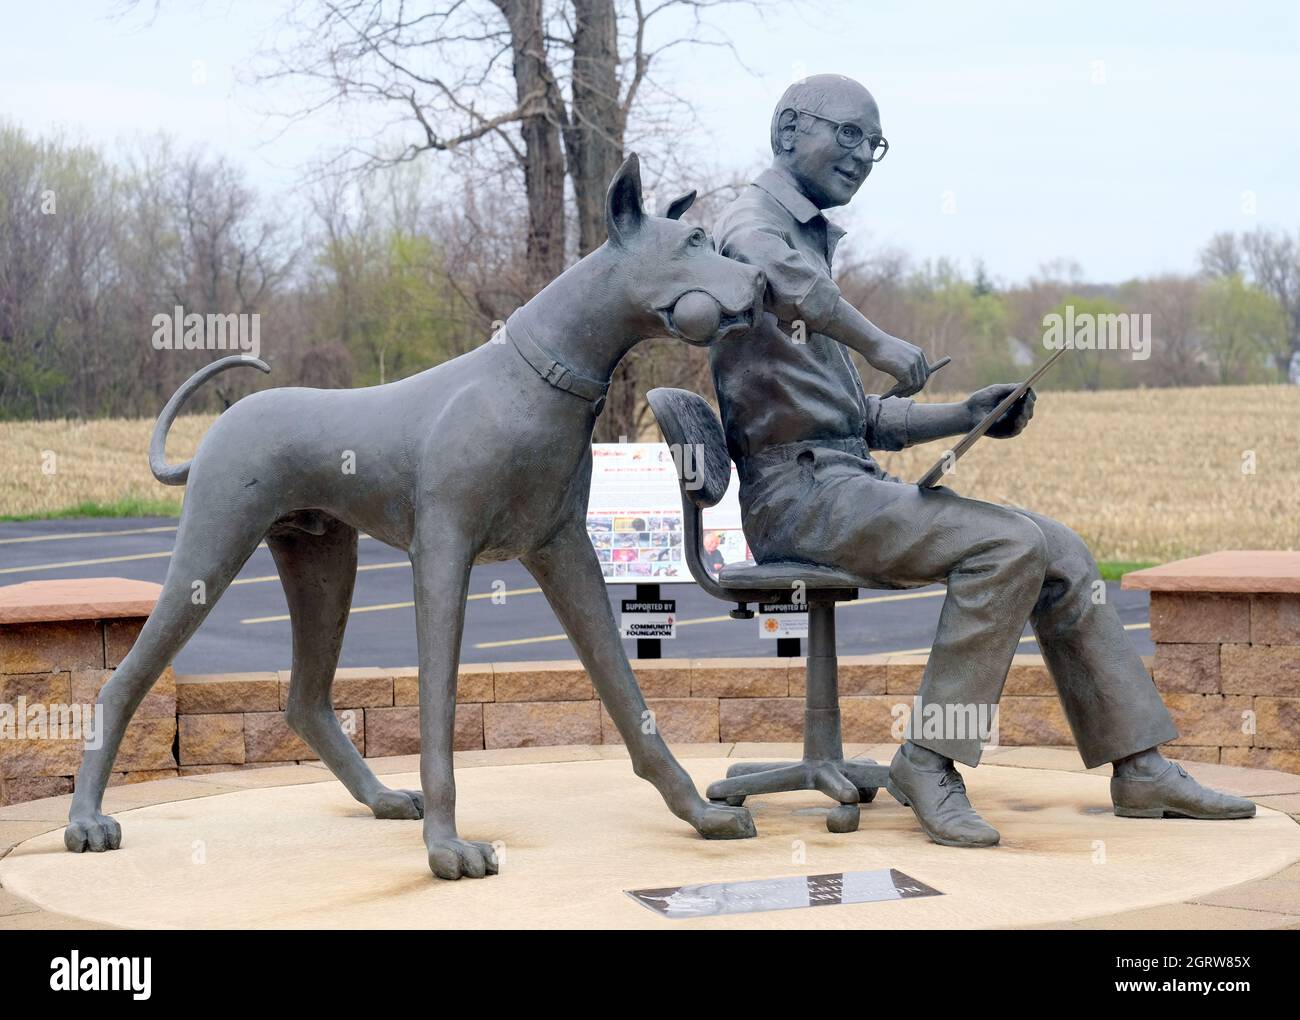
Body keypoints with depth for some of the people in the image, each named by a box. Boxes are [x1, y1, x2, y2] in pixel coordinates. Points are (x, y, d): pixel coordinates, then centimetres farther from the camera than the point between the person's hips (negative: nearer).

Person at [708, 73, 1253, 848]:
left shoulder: (815, 244, 25)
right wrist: (879, 343, -32)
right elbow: (760, 265, -36)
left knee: (1061, 551, 1)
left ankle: (1141, 769, 3)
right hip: (799, 490, -9)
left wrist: (965, 418, 11)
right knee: (1007, 544, -25)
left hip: (848, 484, 9)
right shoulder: (754, 220, -4)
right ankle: (930, 760, -18)